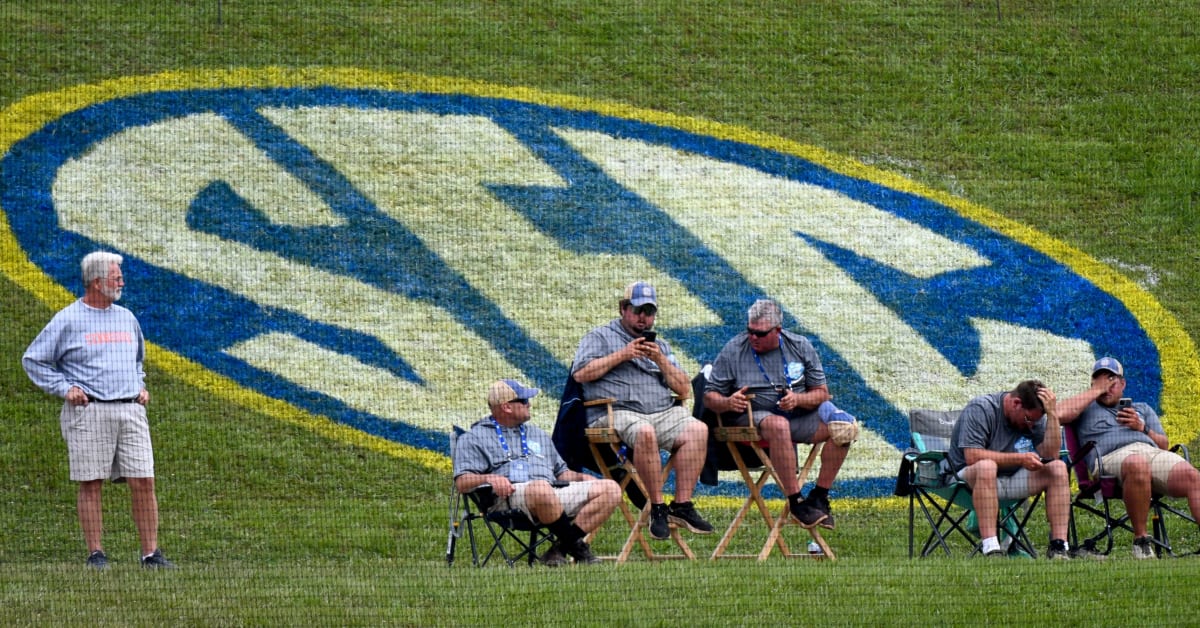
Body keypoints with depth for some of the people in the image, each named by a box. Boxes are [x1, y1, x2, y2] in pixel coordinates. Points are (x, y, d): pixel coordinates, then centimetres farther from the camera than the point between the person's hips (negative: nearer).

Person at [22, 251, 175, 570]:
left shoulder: (127, 318, 17)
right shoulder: (67, 321, 0)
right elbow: (33, 360, 4)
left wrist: (141, 386, 16)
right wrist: (64, 388, -5)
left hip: (130, 410, 4)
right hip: (88, 413, -4)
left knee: (143, 483, -3)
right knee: (91, 485, -3)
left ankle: (150, 553, 0)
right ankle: (95, 554, 3)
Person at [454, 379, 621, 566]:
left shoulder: (538, 434, 35)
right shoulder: (474, 438, 14)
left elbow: (561, 472, 34)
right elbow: (462, 482, 2)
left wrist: (581, 478, 12)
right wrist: (488, 478, -19)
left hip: (556, 492, 6)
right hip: (510, 498, -6)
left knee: (610, 489, -13)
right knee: (540, 489, -42)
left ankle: (560, 549, -21)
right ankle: (576, 547, -26)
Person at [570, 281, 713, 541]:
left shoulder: (660, 345, 27)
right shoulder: (600, 337, 15)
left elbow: (684, 390, 17)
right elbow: (580, 373, -4)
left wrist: (660, 360, 2)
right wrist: (621, 355, -5)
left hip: (664, 412, 5)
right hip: (617, 412, -5)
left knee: (697, 429, -25)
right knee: (645, 432, -39)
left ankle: (682, 505, -24)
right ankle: (657, 508, -30)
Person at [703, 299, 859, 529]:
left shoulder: (800, 347, 6)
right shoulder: (733, 351, -1)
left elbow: (821, 393, 7)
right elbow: (709, 397, 2)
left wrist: (798, 400, -15)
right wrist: (727, 403, -22)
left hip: (798, 415, 4)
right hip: (754, 417, -4)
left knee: (844, 427, -21)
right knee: (778, 426, -40)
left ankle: (819, 497, -11)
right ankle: (796, 502, -35)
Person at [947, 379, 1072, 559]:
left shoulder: (1034, 417, 3)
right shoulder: (980, 409, -16)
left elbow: (1050, 455, -8)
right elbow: (972, 456, -26)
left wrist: (1052, 414, -16)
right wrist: (1020, 459, -27)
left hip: (1012, 479, 6)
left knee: (1058, 468, -14)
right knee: (986, 466, -40)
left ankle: (1059, 546, -18)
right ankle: (991, 549, -46)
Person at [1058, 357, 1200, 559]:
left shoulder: (1143, 409, 38)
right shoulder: (1087, 409, 29)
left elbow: (1164, 444, 29)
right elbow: (1061, 414, 7)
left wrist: (1142, 428, 9)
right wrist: (1096, 391, 15)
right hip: (1113, 456, -4)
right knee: (1137, 465, -43)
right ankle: (1140, 541, -32)